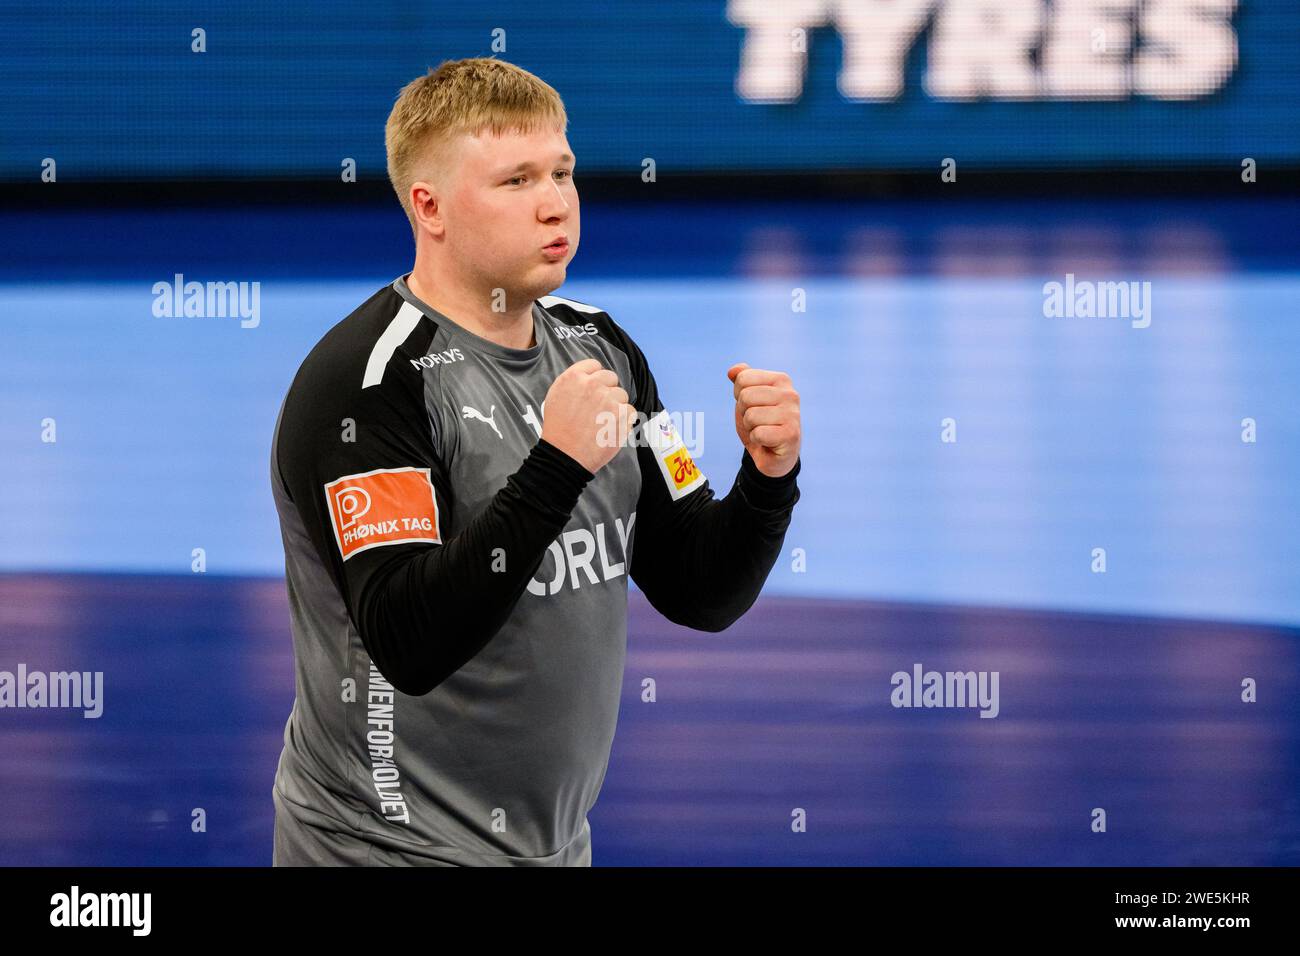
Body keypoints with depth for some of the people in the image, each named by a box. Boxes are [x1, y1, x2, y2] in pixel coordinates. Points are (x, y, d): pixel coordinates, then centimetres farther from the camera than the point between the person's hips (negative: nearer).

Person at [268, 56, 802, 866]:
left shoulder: (599, 346, 6)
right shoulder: (365, 379, -17)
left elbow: (700, 595, 5)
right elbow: (409, 645, -27)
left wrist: (768, 478, -13)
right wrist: (554, 470, -31)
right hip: (397, 844, -7)